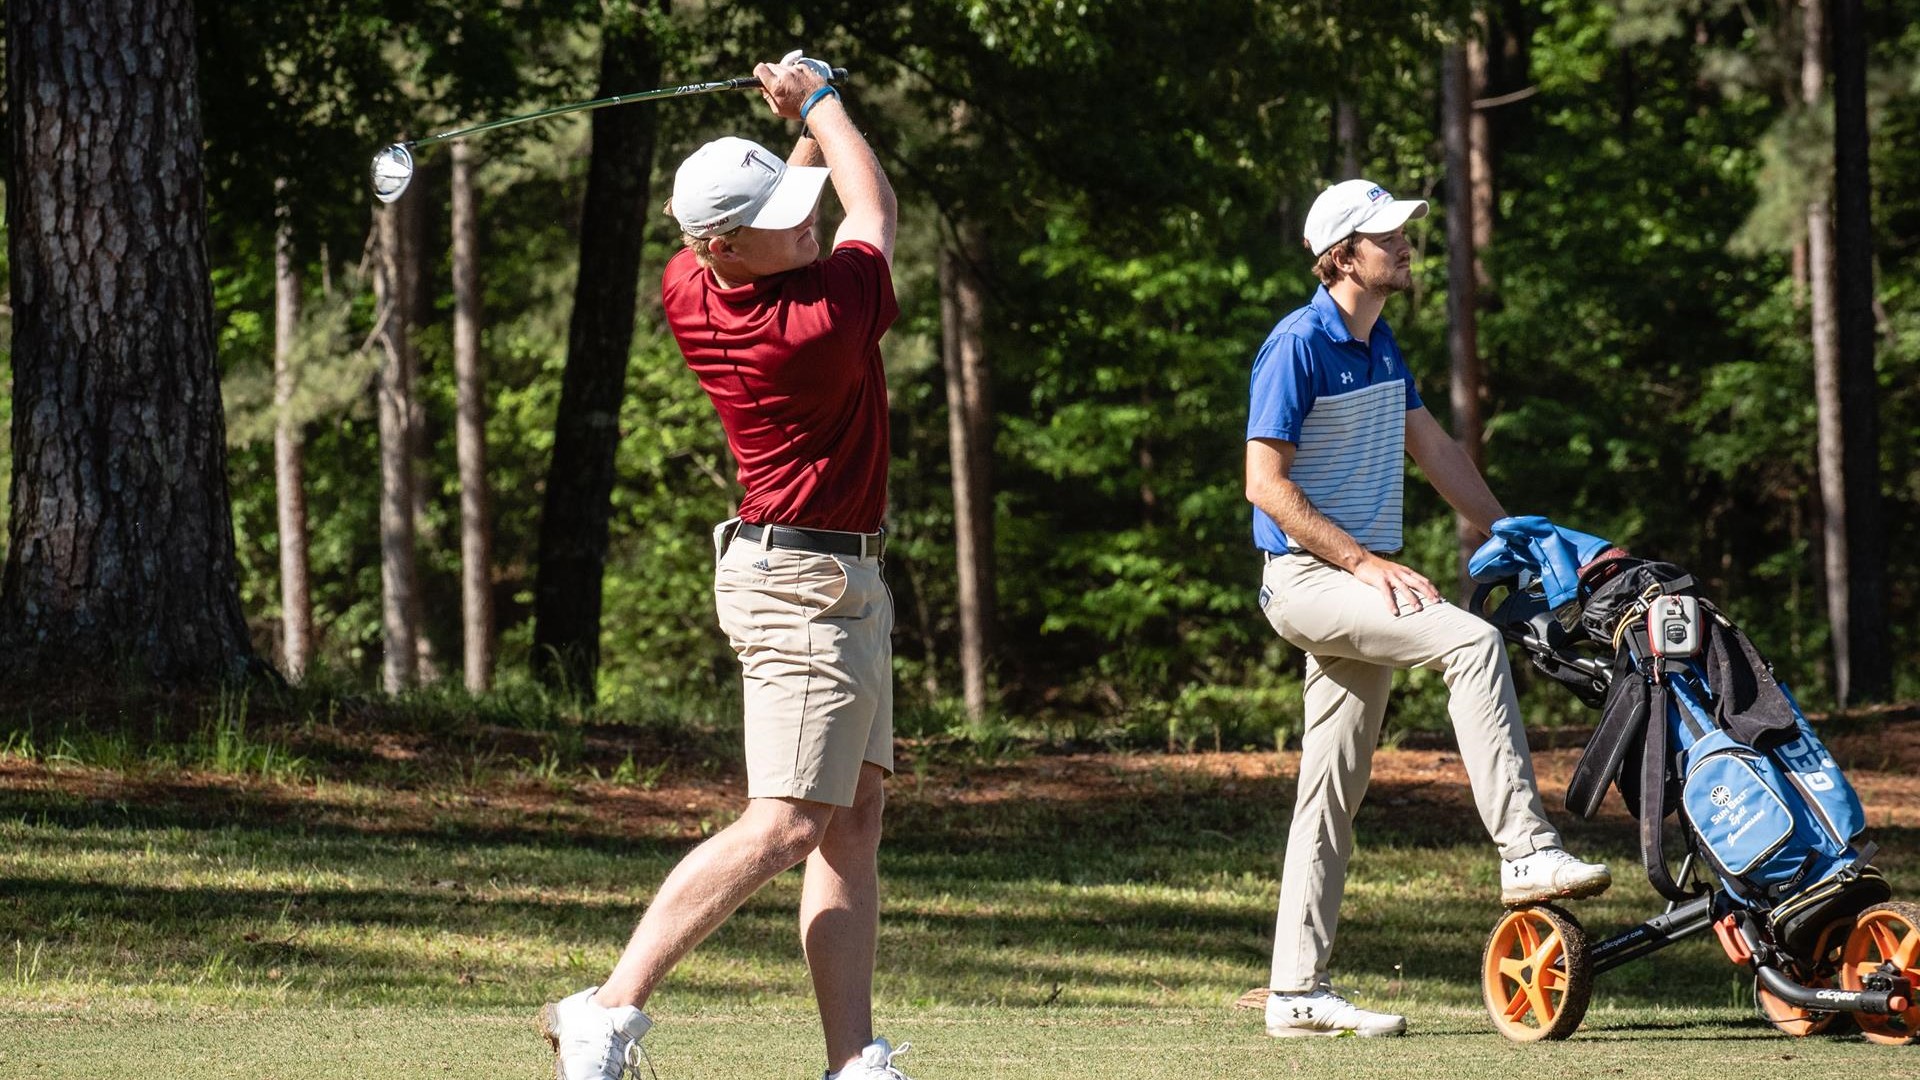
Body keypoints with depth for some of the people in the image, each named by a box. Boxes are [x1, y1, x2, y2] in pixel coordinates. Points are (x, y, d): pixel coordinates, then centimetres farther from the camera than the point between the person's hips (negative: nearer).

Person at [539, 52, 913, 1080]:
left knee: (853, 822, 6)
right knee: (782, 825, -13)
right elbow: (877, 209, -2)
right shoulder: (828, 316, -23)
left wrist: (806, 129, 16)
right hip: (807, 588, -9)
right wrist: (819, 100, 10)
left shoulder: (687, 292, -3)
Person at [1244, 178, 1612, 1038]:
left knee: (1333, 793, 7)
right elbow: (1266, 485, -17)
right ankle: (1526, 852, -32)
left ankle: (1298, 991, 9)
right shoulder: (1297, 347, -13)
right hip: (1306, 579, -9)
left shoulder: (1380, 345, 14)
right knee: (1470, 640, -28)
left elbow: (1428, 444, 24)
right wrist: (1365, 564, -20)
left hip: (1359, 582, 9)